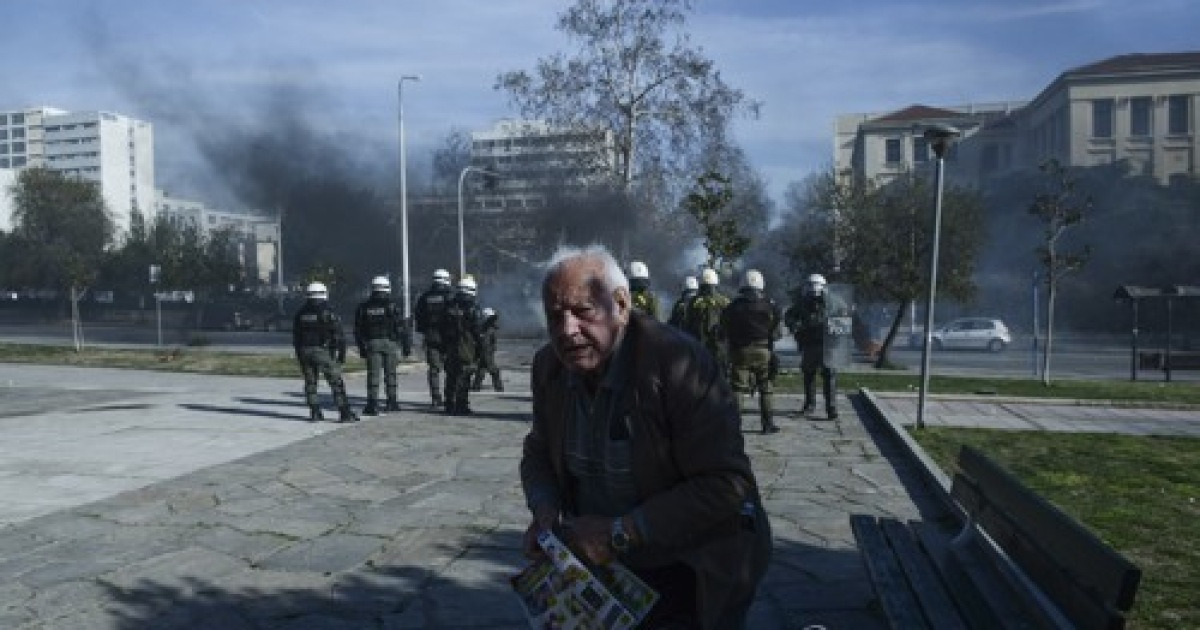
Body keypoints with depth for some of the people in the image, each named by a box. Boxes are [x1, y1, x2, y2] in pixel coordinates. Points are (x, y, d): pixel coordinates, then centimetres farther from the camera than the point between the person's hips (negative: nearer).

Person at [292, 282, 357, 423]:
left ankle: (315, 413, 11)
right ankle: (344, 413, -4)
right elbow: (339, 336, -8)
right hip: (324, 352, -5)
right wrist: (341, 354, -2)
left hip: (305, 353, 5)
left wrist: (299, 356, 21)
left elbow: (296, 337, 13)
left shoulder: (300, 314, 9)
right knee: (336, 383, -2)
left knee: (310, 383, 13)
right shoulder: (329, 313, -6)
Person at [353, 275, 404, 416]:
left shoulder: (364, 307, 6)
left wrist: (361, 347, 15)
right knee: (390, 374, 9)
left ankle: (373, 404, -5)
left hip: (371, 343, 1)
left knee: (373, 374, 1)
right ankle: (392, 402, 15)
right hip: (390, 342, -1)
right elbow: (400, 327, -4)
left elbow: (358, 329, 8)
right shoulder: (392, 306, -1)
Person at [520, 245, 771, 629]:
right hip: (603, 562, 6)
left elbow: (727, 486, -28)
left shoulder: (679, 364, -28)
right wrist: (545, 511, -13)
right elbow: (539, 451, 8)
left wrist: (620, 532, -29)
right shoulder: (549, 366, -7)